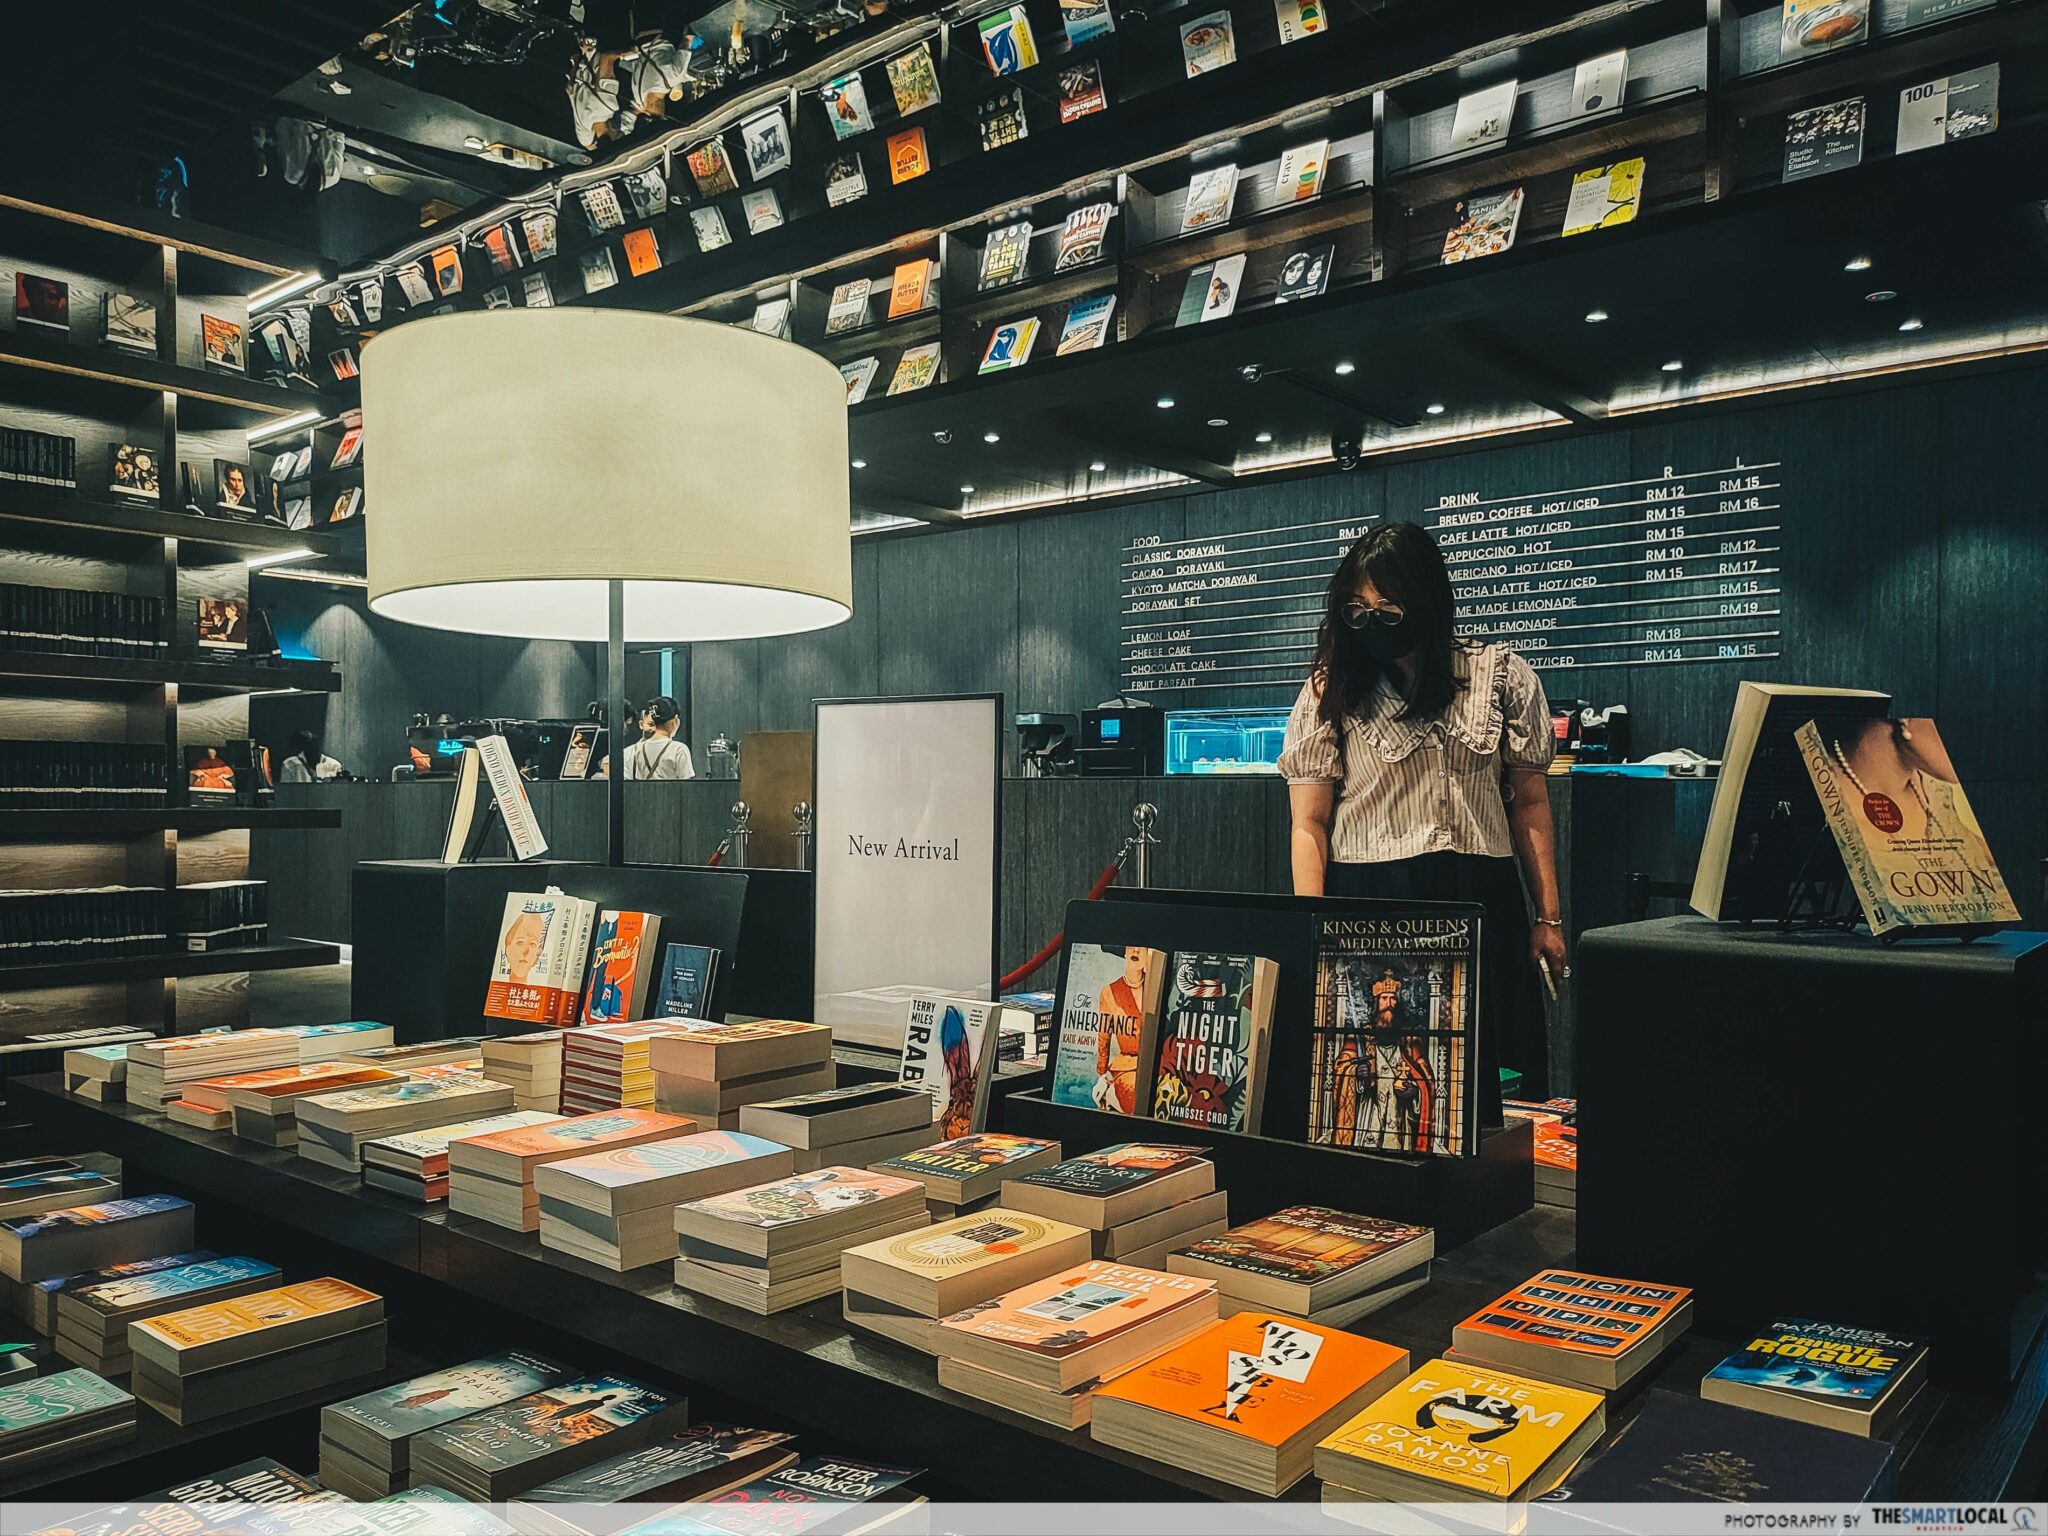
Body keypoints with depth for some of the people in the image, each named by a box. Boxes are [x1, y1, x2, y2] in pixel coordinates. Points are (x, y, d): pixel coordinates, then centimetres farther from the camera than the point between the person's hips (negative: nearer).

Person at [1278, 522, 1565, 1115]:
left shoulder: (1502, 676, 5)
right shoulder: (1330, 690, 3)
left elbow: (1530, 801, 9)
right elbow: (1309, 825, -1)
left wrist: (1548, 917, 6)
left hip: (1479, 904, 1)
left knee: (1482, 1090, 6)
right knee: (1368, 1092, 3)